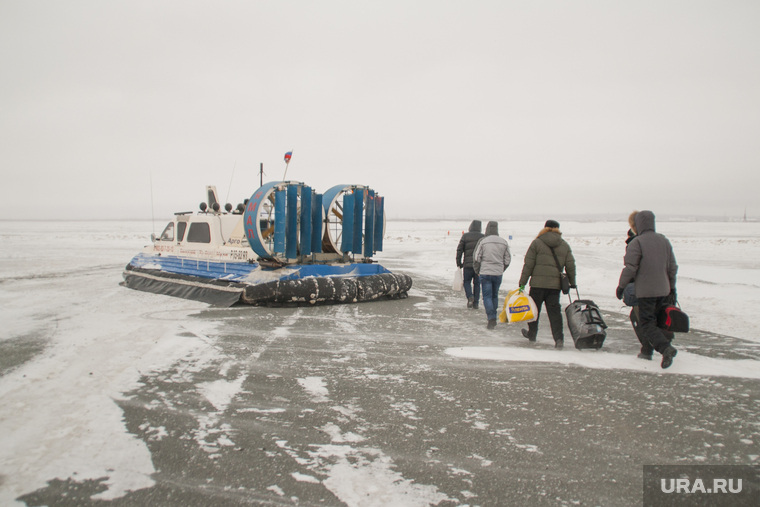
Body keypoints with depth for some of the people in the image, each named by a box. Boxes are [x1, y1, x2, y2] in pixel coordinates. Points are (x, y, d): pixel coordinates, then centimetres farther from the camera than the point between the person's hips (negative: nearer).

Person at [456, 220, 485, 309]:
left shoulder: (465, 236, 1)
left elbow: (459, 250, 0)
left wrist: (459, 263, 6)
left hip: (468, 264, -1)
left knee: (467, 282, 12)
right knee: (477, 283, 11)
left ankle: (470, 296, -12)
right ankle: (475, 303, 7)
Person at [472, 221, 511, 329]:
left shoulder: (482, 241, -8)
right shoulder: (504, 242, 4)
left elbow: (476, 258, -7)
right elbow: (507, 259, 9)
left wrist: (477, 271, 8)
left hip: (485, 273, -3)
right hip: (498, 274, 3)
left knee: (487, 296, 1)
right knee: (495, 295, 17)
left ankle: (491, 318, -11)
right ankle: (493, 317, 23)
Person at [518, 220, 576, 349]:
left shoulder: (537, 243, -2)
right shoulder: (565, 245, 8)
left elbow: (528, 264, -4)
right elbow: (570, 266, 9)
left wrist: (522, 282, -1)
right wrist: (572, 282, 19)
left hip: (538, 283, -2)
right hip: (555, 284, 2)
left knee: (534, 308, 13)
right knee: (554, 311, 4)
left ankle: (532, 334, 27)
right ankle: (559, 338, -5)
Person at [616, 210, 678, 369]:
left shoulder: (636, 242, -13)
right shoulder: (664, 241, 8)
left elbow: (630, 268, -16)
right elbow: (672, 267, 12)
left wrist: (621, 286, -5)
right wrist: (672, 288, 20)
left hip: (645, 291, -6)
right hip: (663, 290, 7)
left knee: (646, 324, -2)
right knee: (653, 320, 20)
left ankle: (666, 348, -20)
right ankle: (647, 350, 26)